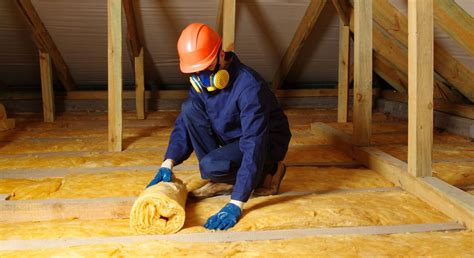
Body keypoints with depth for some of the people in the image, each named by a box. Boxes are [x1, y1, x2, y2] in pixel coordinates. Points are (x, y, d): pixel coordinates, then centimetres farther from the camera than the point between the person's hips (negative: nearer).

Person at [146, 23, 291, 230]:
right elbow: (184, 123, -1)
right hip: (231, 137, 7)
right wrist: (168, 164, -18)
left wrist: (235, 205, -42)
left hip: (267, 141, -7)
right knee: (190, 108, -16)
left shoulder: (249, 87, -33)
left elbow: (254, 147, -38)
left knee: (210, 165, -33)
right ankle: (222, 181, -6)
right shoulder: (201, 82, -9)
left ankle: (268, 171, -3)